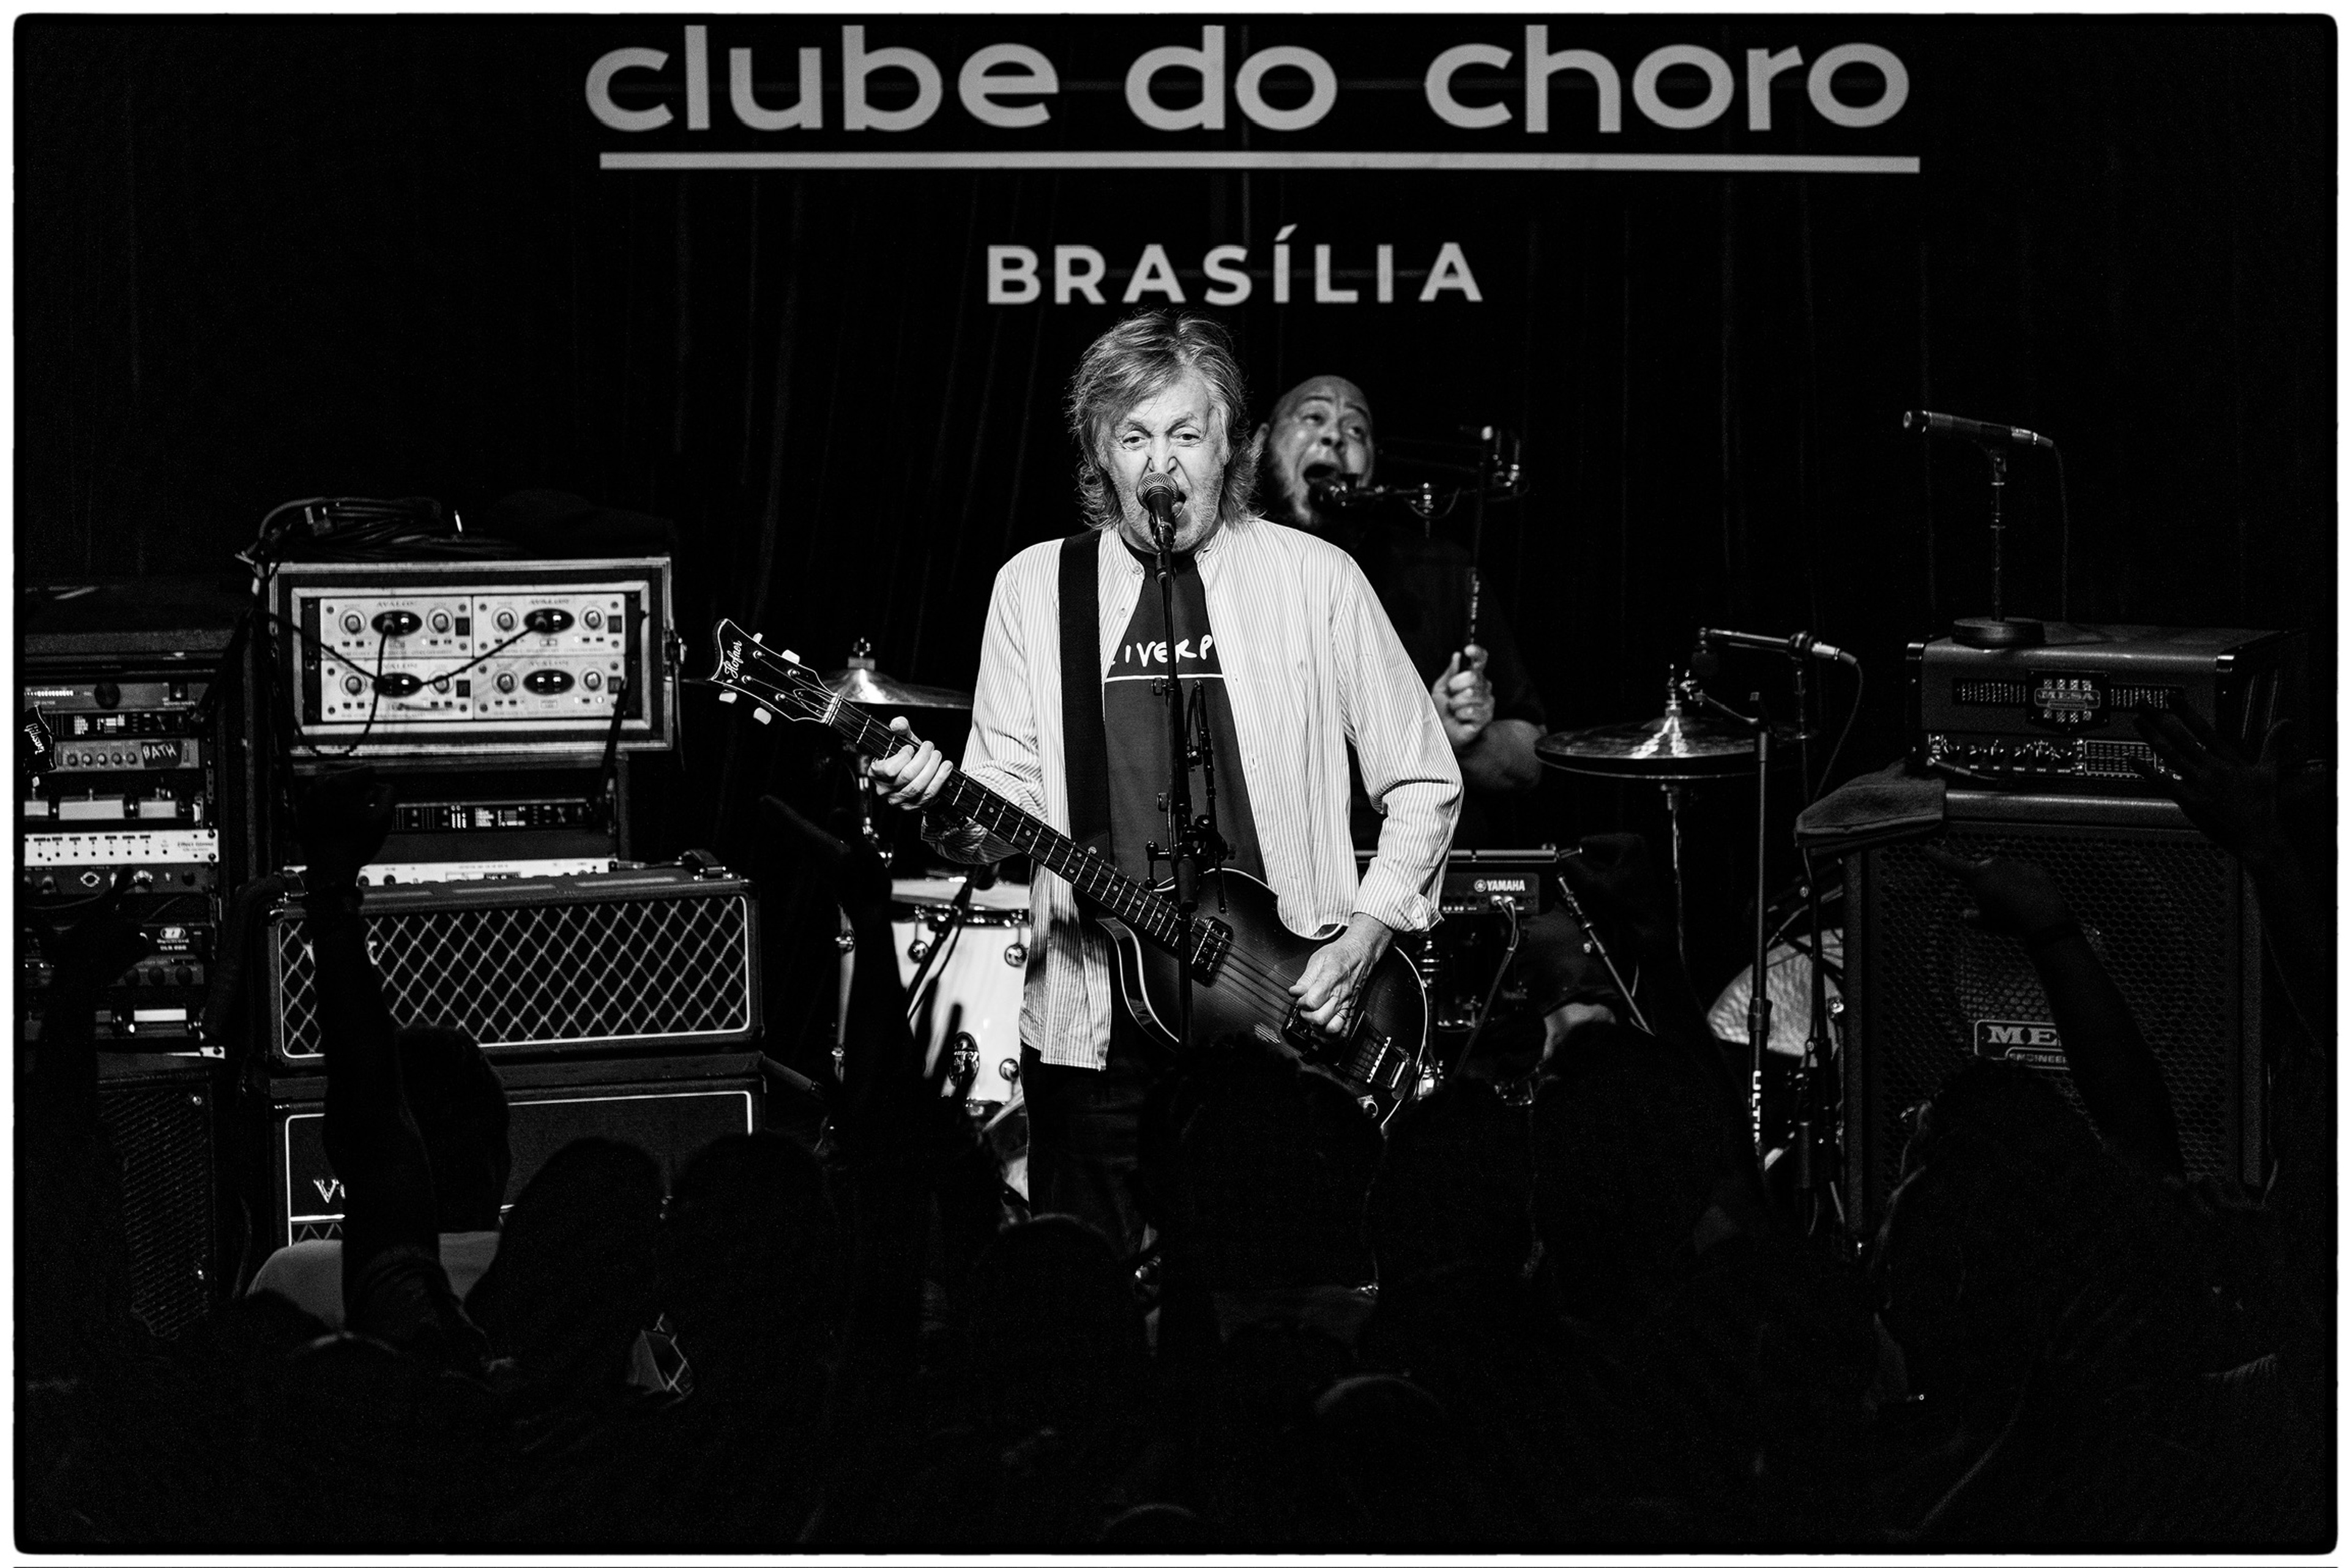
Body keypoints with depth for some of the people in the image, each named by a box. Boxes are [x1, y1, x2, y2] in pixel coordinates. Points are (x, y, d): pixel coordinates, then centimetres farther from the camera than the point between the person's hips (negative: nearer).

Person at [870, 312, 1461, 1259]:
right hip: (1097, 1027, 1)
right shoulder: (1034, 588, 6)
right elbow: (1012, 806, 5)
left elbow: (1421, 783, 8)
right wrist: (947, 811, -16)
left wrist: (1368, 928, -5)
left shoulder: (1314, 580, 3)